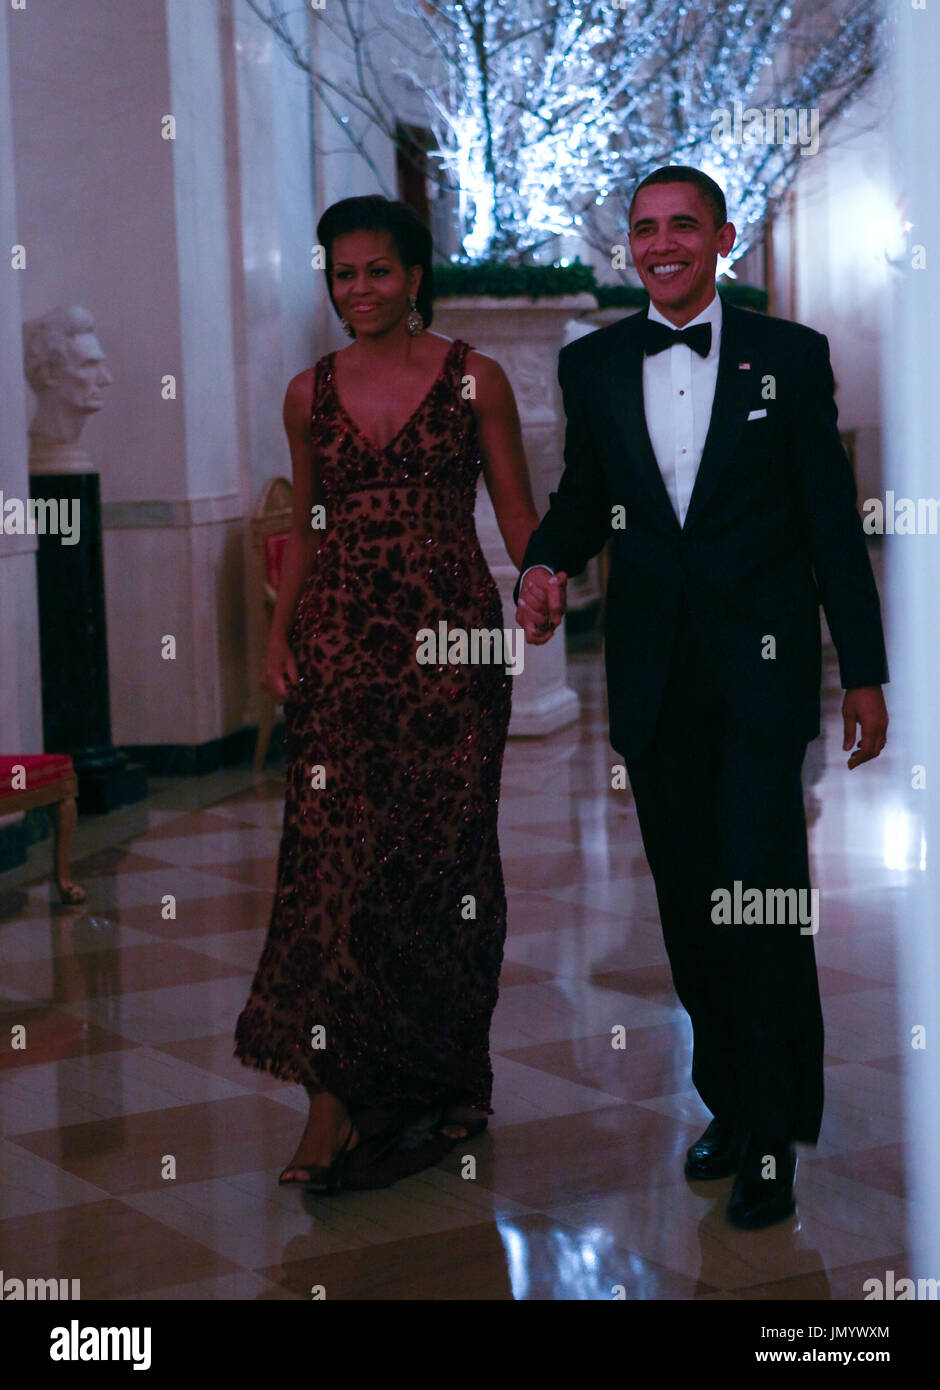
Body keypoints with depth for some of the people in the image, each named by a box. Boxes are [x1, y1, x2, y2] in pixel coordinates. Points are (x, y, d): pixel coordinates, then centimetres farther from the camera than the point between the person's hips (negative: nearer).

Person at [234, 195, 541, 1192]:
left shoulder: (474, 379, 3)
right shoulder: (310, 394, 11)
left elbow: (517, 510, 2)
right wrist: (278, 633, 6)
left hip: (450, 636, -2)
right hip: (339, 641, 2)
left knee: (440, 854, 3)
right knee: (336, 854, -7)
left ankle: (443, 1081, 18)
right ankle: (337, 1098, -6)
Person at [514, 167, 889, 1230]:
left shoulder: (789, 356, 1)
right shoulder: (591, 364, 9)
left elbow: (833, 520, 1)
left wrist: (864, 673, 0)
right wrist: (547, 563, -5)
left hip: (760, 665, -3)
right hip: (654, 677, 3)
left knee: (759, 894, -9)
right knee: (687, 901, 9)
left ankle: (773, 1135, 2)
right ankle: (728, 1101, 23)